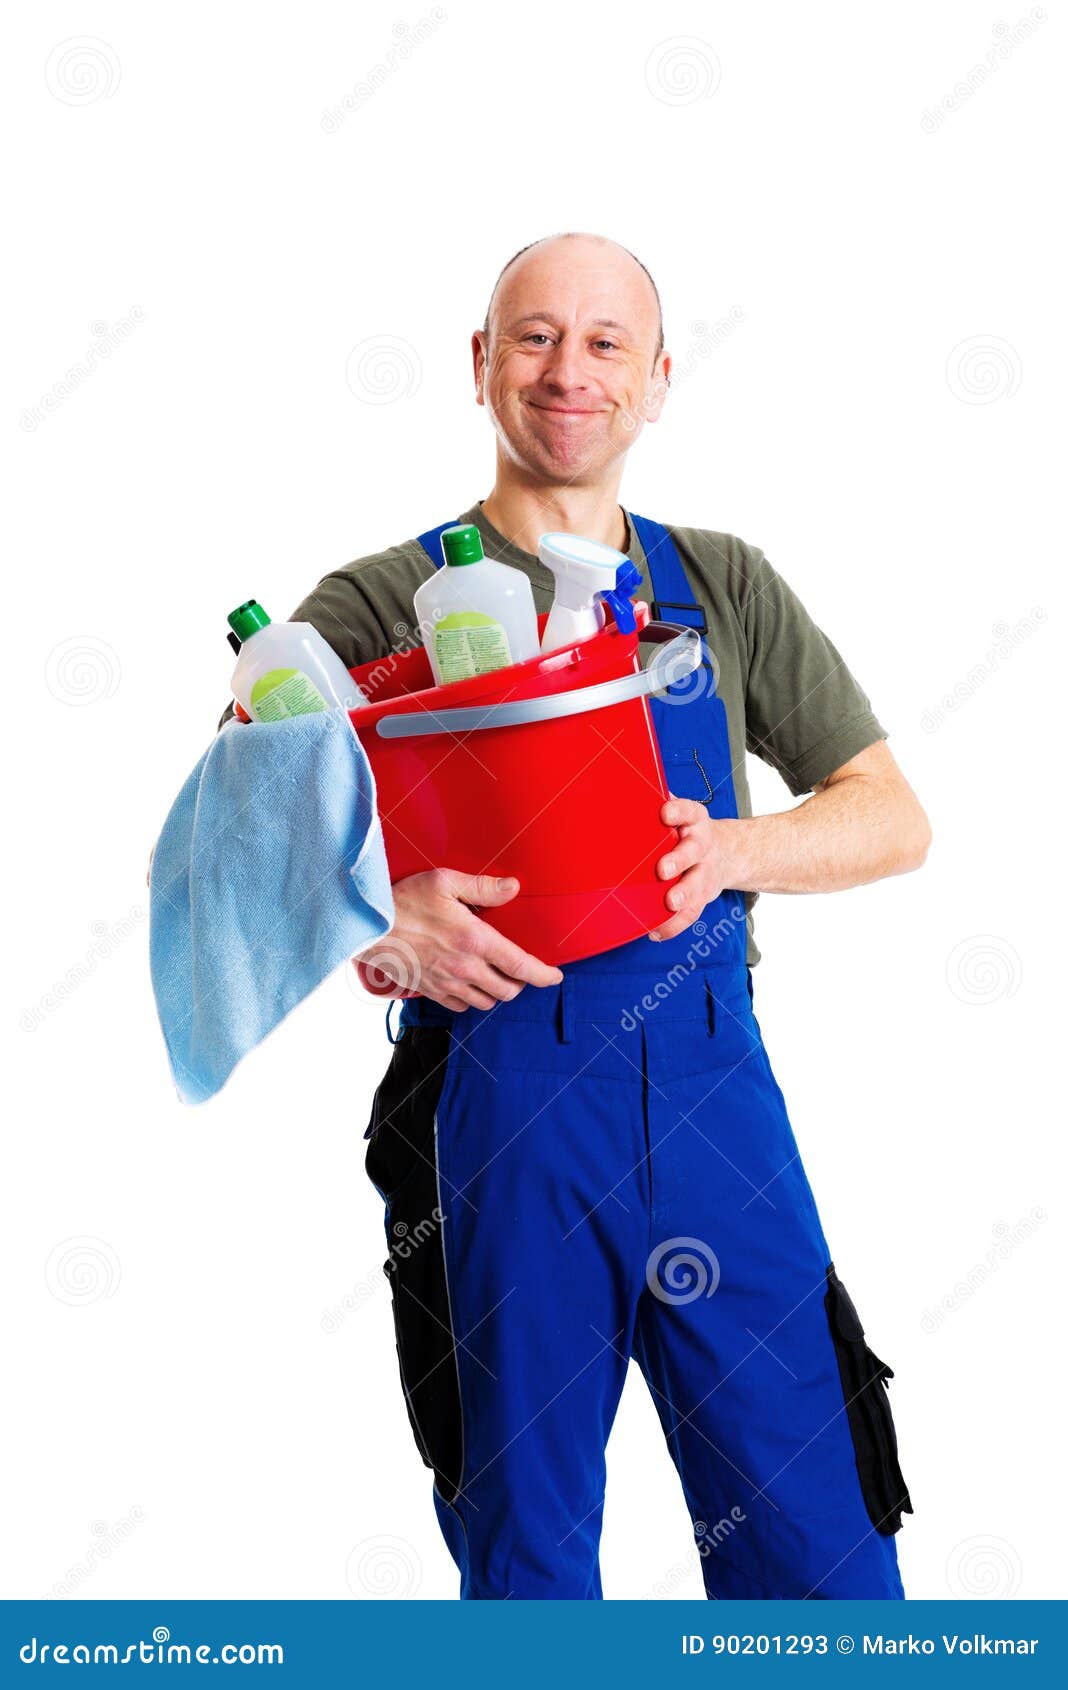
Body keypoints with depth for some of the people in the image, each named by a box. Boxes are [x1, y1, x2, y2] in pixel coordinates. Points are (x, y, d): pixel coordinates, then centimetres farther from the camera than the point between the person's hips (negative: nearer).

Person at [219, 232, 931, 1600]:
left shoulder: (723, 589, 13)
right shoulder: (385, 601, 6)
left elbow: (892, 818, 11)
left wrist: (731, 848, -9)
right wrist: (368, 901, -22)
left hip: (711, 1086, 2)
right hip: (493, 1094, -2)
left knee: (816, 1535, 5)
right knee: (523, 1549, 9)